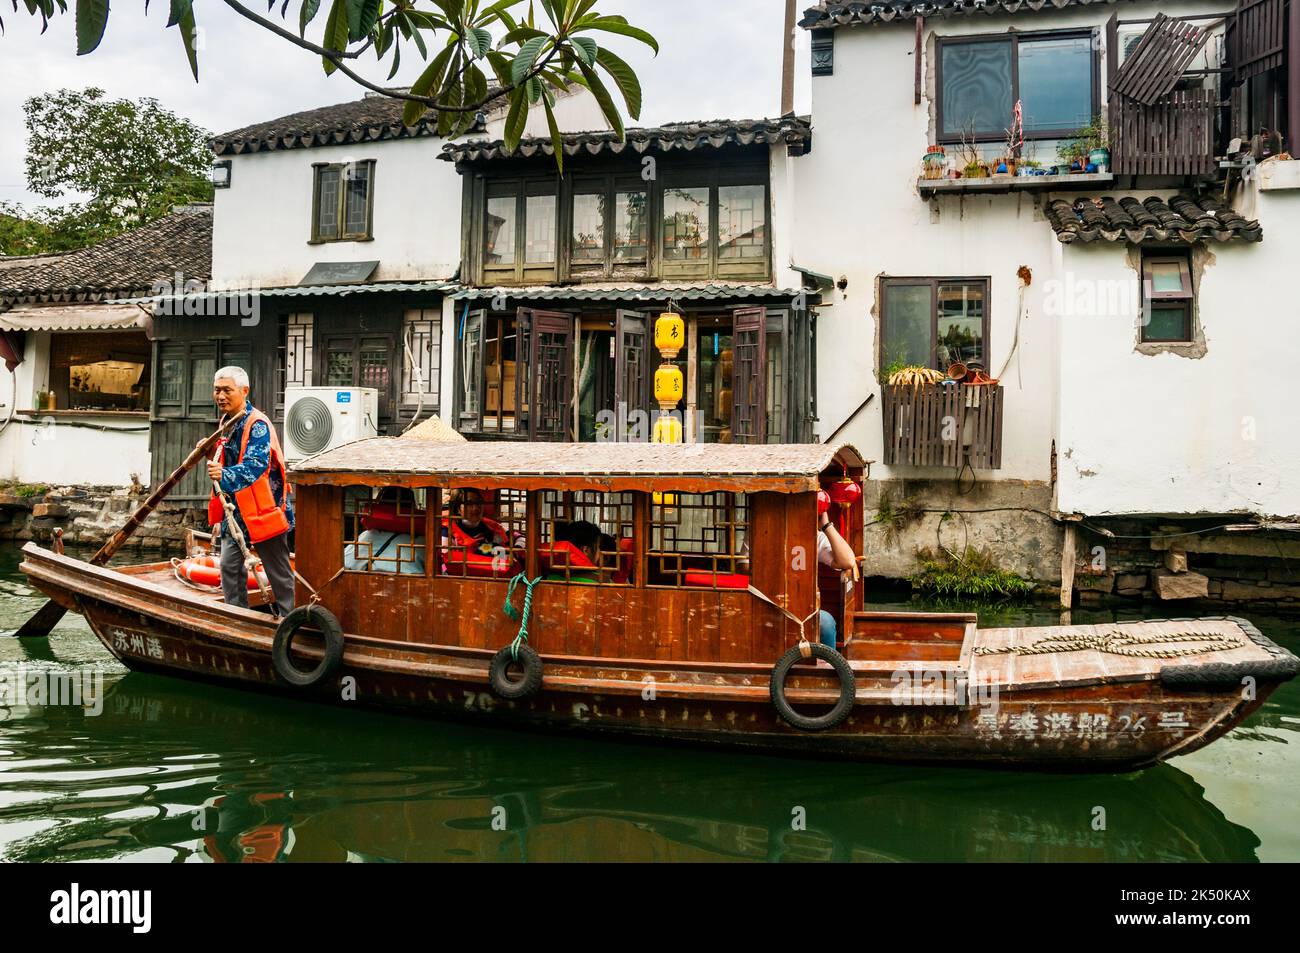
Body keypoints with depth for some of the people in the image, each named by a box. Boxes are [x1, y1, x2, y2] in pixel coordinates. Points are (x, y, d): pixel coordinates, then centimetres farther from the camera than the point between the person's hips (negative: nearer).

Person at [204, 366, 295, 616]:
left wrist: (225, 475, -52)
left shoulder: (258, 424, -17)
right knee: (229, 566, 6)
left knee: (278, 572, 1)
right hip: (236, 509, 8)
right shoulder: (227, 423, 11)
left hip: (263, 509, -8)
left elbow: (255, 464, -32)